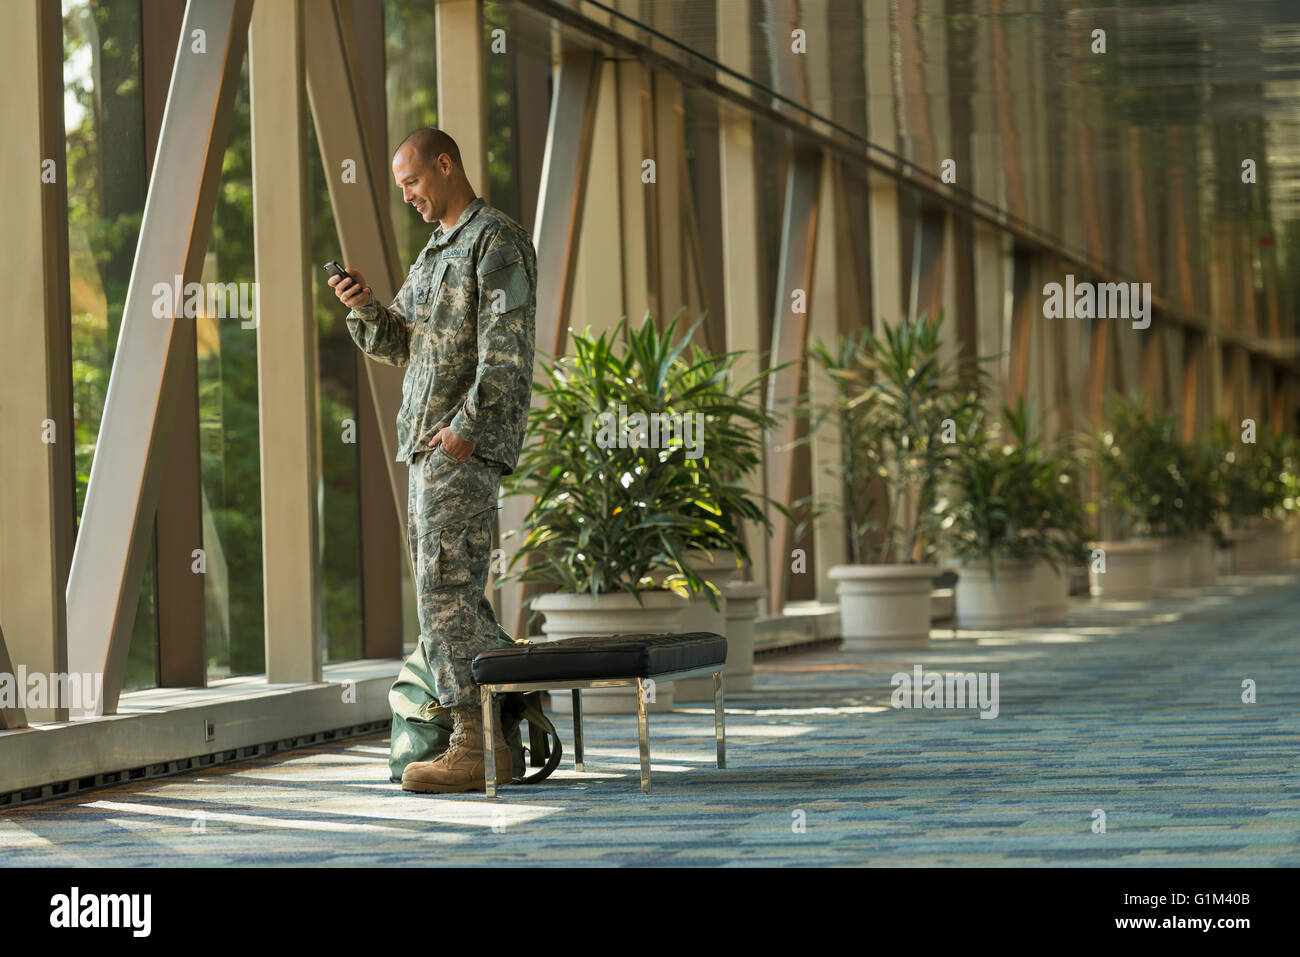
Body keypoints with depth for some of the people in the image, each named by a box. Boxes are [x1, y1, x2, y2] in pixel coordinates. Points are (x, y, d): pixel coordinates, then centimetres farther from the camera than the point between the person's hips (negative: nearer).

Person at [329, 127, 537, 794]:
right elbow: (397, 343, 22)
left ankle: (475, 743, -14)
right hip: (428, 442, 10)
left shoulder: (497, 241, -7)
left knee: (447, 585, -14)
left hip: (467, 445, -10)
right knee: (457, 590, 9)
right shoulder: (436, 252, 23)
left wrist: (467, 425, -20)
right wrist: (363, 308, 2)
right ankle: (493, 741, 13)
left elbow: (507, 346, -16)